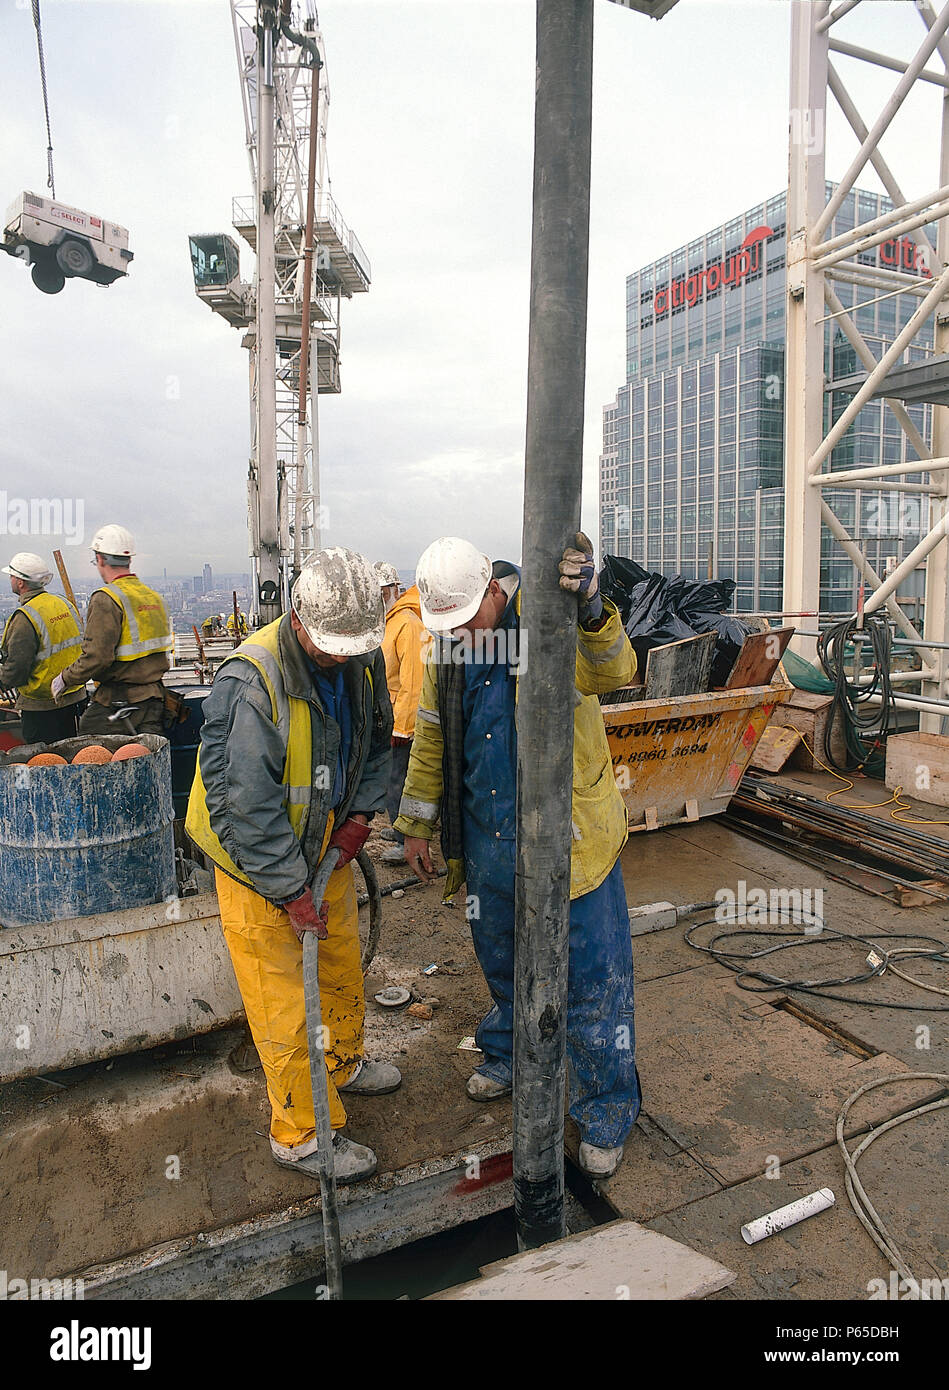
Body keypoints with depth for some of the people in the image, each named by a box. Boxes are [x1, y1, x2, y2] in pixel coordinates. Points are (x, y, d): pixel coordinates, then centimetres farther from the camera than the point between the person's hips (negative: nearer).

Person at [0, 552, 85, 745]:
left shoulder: (24, 618, -19)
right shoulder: (65, 604, 4)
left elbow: (16, 670, -19)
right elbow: (81, 647, 12)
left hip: (42, 709, -7)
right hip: (76, 698, 8)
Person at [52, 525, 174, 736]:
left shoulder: (106, 600, -14)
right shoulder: (154, 596, 10)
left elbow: (97, 657, -19)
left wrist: (65, 679, -5)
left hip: (117, 702, -7)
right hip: (155, 700, 7)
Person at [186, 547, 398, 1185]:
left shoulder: (363, 659, -7)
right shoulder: (251, 681, -31)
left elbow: (376, 741, 10)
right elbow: (245, 805, -29)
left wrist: (361, 812, -3)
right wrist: (291, 891, -24)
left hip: (326, 843, 7)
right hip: (255, 861, -7)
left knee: (343, 964, 23)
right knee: (284, 1001, 3)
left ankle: (342, 1065, 49)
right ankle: (301, 1134, 23)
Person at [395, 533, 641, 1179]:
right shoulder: (447, 649, 1)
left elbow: (615, 671, -36)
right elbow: (432, 738, 11)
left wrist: (592, 610, -56)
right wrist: (417, 823, 14)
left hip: (567, 833, -5)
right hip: (489, 836, 6)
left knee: (593, 978, 5)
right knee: (501, 958, 24)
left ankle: (607, 1112, 27)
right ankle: (509, 1053, 51)